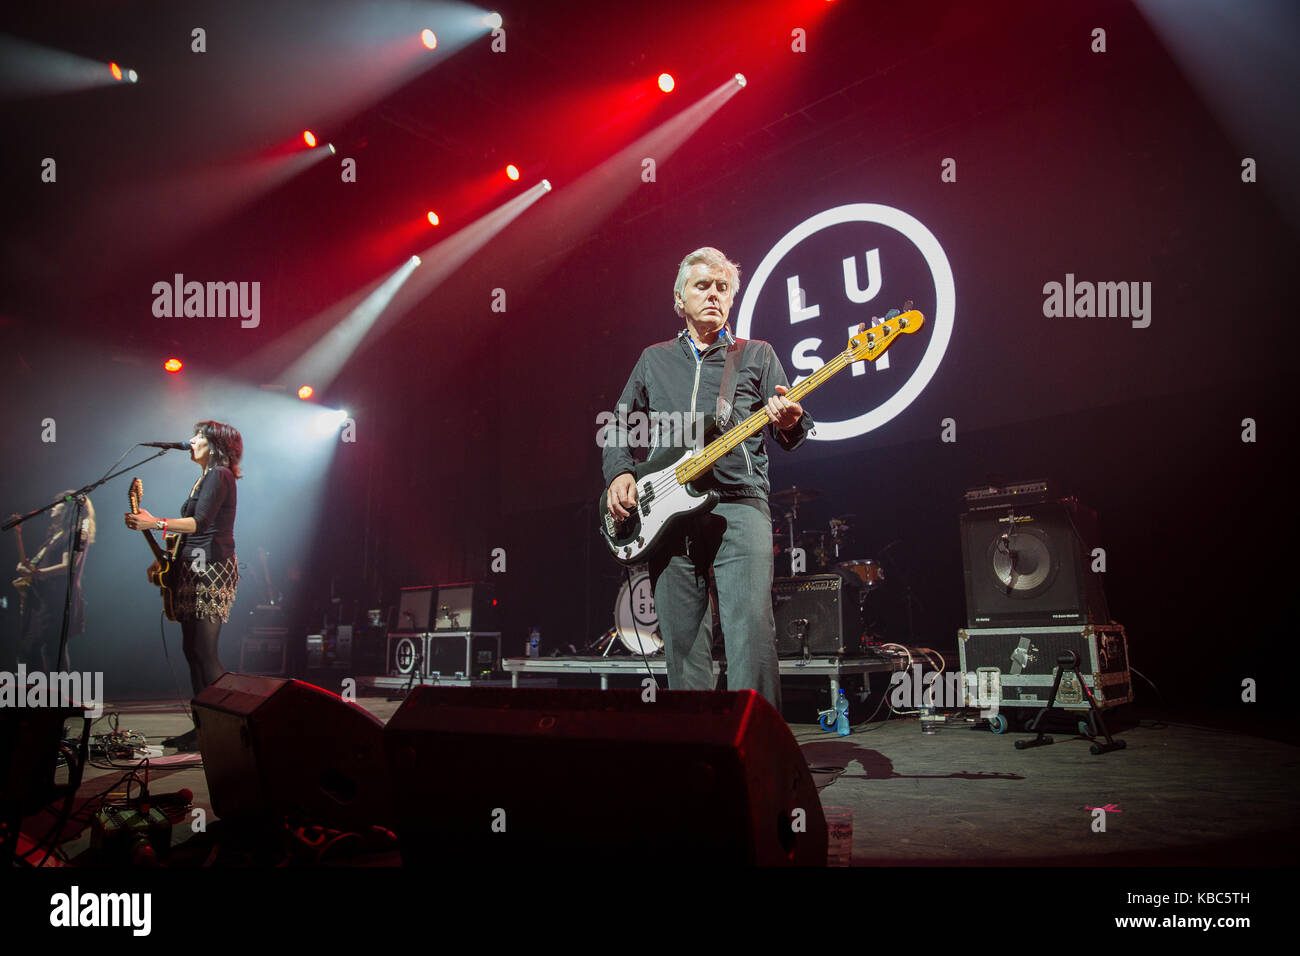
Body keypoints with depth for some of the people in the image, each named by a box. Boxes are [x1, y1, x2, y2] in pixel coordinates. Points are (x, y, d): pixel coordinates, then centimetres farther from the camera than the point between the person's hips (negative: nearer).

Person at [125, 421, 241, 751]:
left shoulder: (219, 475, -7)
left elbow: (200, 522, -19)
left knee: (204, 652, -12)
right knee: (192, 650, 8)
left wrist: (155, 523, -24)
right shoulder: (205, 478, 22)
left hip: (212, 570, -10)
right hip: (195, 570, 10)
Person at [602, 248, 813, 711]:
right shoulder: (654, 360, 20)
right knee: (682, 642, 3)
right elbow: (617, 427, 23)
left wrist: (789, 423, -16)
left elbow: (794, 435, 8)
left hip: (739, 504, -2)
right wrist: (620, 472, 4)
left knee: (752, 629, -18)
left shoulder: (757, 355, 14)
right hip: (666, 512, 3)